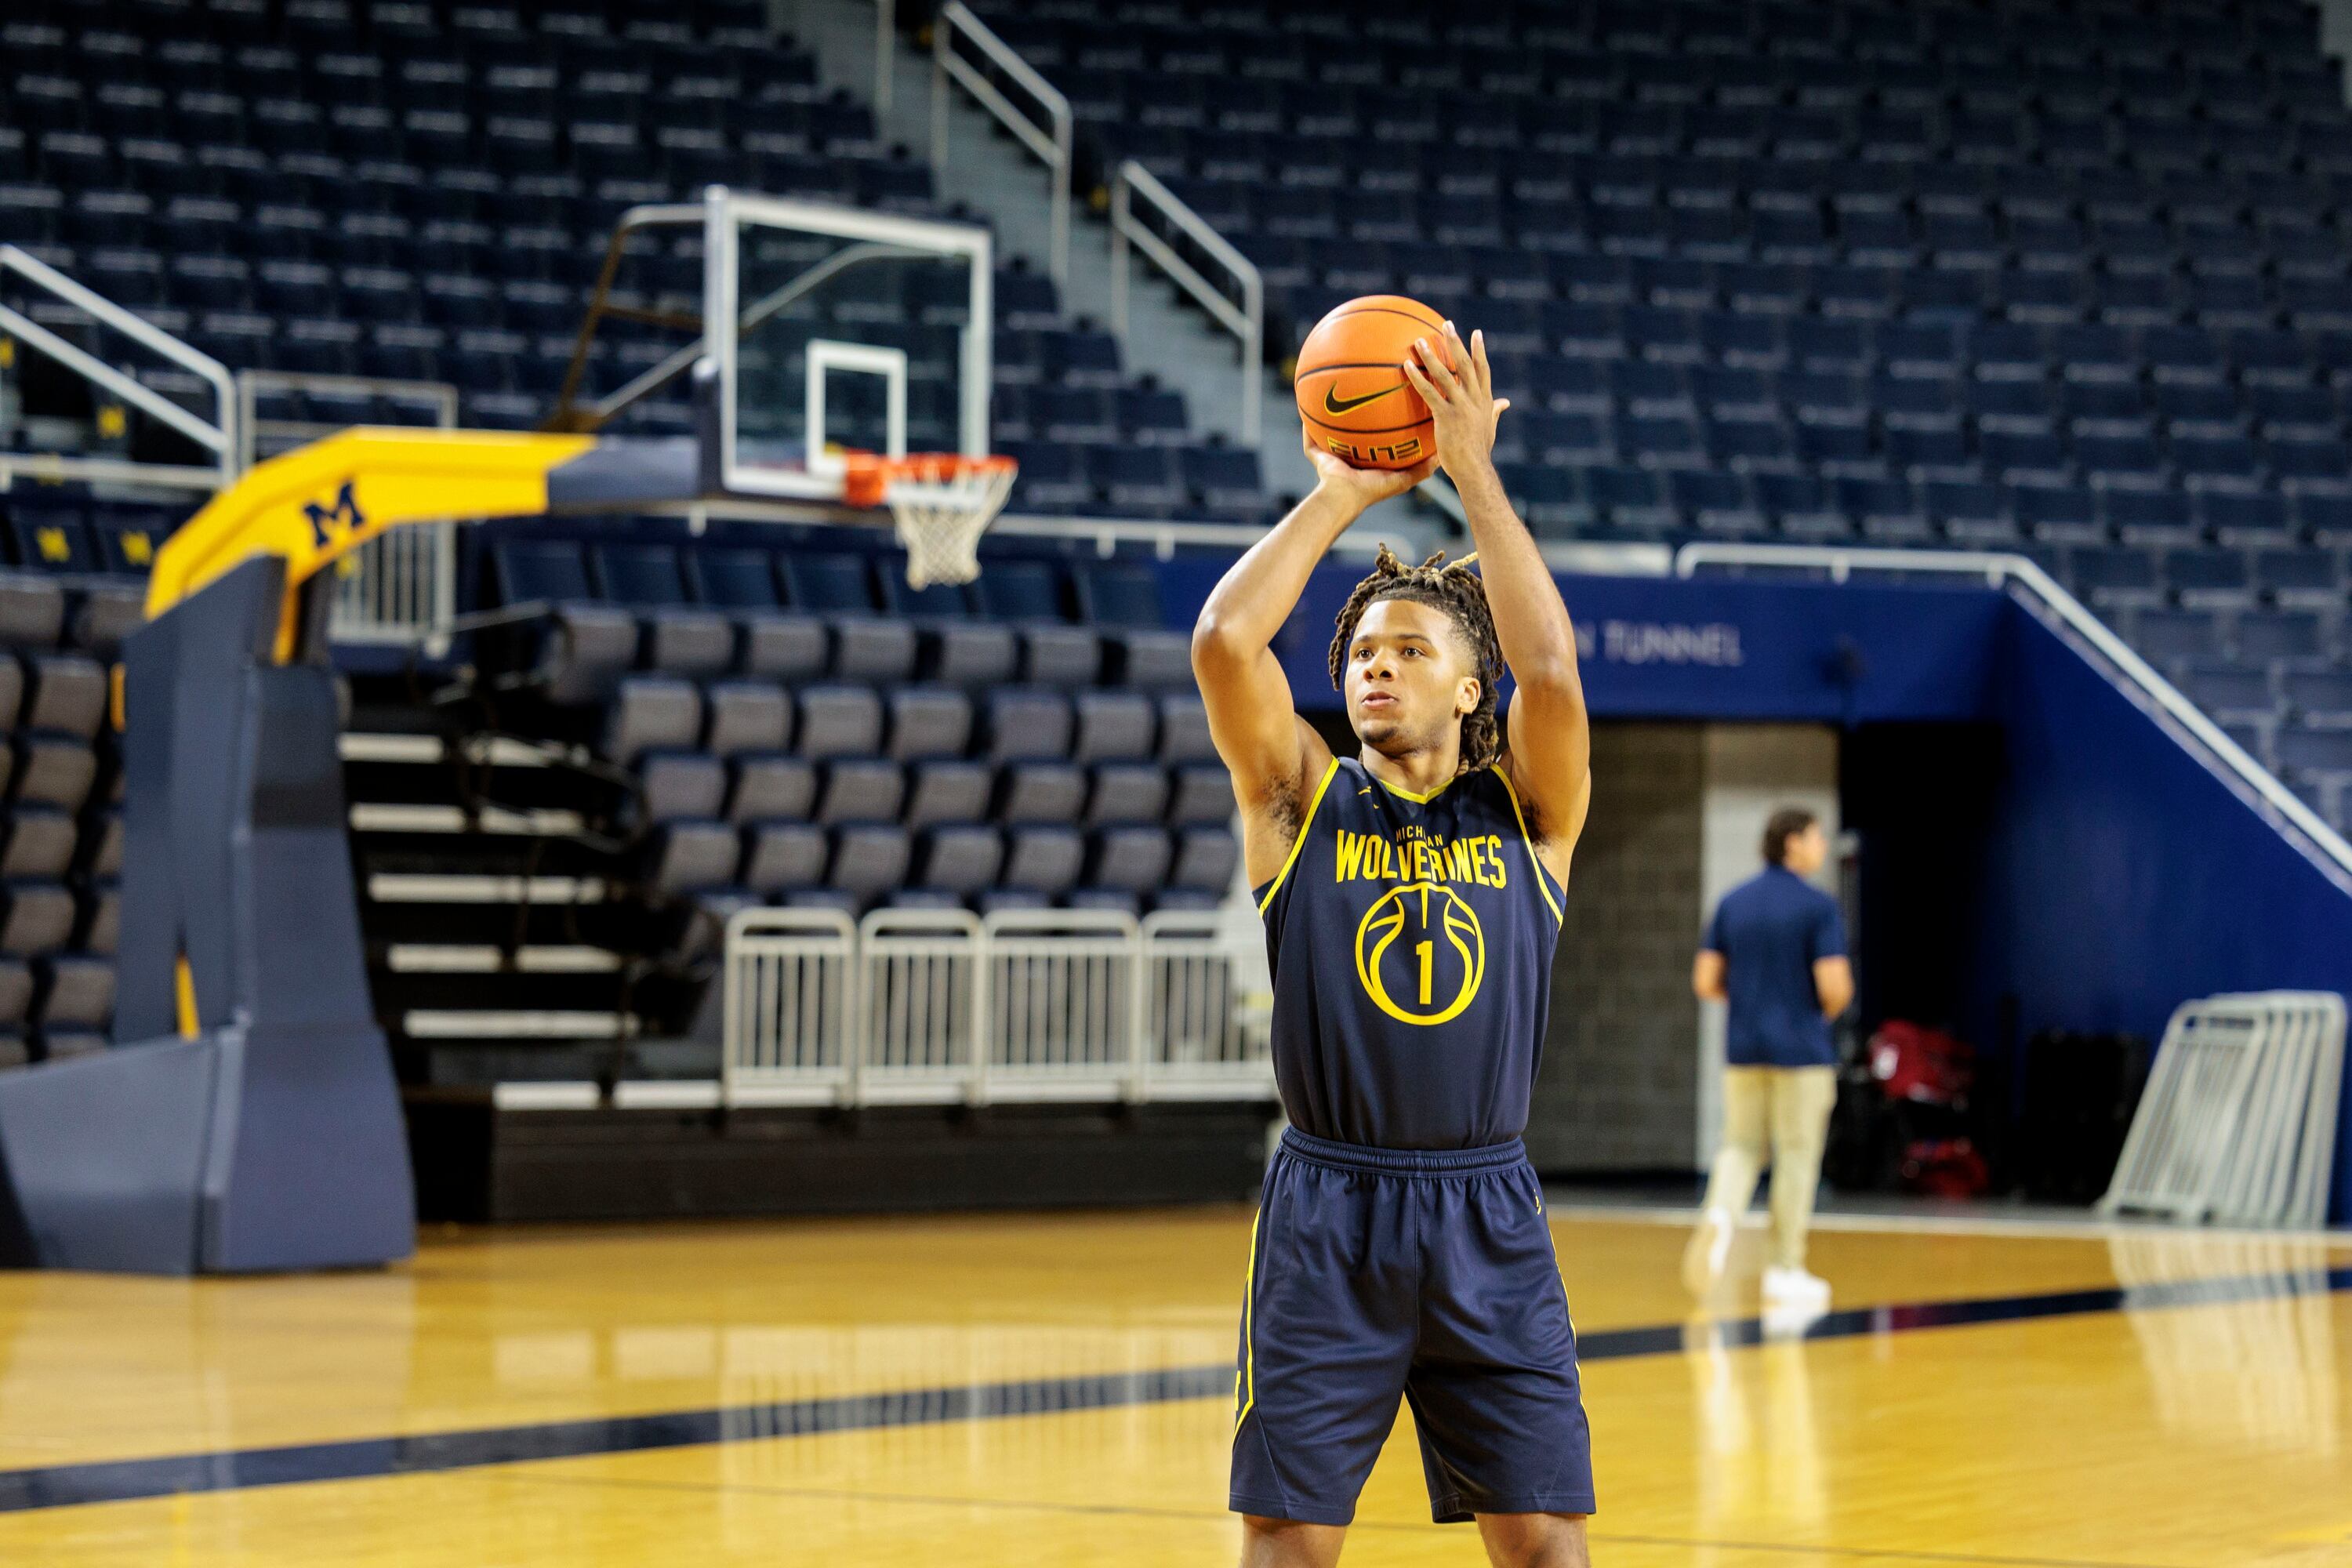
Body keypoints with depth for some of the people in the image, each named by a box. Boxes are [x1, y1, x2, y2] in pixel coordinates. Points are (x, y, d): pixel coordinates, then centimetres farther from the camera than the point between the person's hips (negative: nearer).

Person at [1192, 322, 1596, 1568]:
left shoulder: (1526, 812, 5)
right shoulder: (1304, 801, 5)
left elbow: (1551, 670, -14)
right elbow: (1224, 642, -11)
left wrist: (1474, 474, -9)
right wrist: (1340, 495, -3)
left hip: (1488, 1217, 0)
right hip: (1328, 1213, 0)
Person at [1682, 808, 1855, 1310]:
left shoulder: (1732, 903, 6)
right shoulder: (1818, 906, -10)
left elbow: (1706, 982, 5)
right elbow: (1835, 986, -16)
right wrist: (1830, 1008, 6)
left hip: (1742, 1049, 4)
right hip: (1801, 1051, -4)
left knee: (1742, 1145, 14)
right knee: (1796, 1156, 5)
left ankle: (1719, 1216, -16)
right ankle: (1785, 1270, 9)